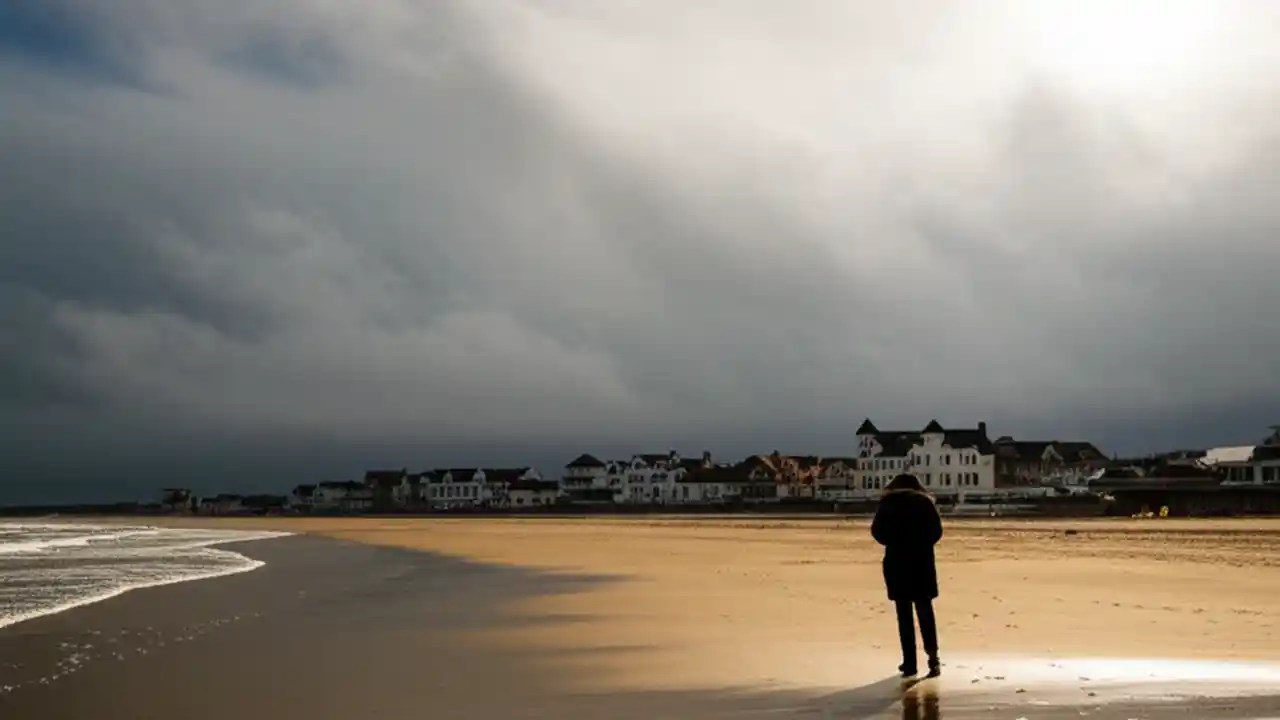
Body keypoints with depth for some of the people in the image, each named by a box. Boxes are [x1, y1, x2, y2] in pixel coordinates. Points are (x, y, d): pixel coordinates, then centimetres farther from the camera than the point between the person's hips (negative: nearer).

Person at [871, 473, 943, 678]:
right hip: (922, 562, 1)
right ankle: (933, 657, -11)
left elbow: (877, 531, -1)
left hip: (897, 562, -1)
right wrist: (921, 545, 13)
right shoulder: (925, 502, 8)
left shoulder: (888, 503, 6)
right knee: (925, 611, 5)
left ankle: (910, 663, 0)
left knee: (904, 614, 3)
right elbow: (937, 531, -1)